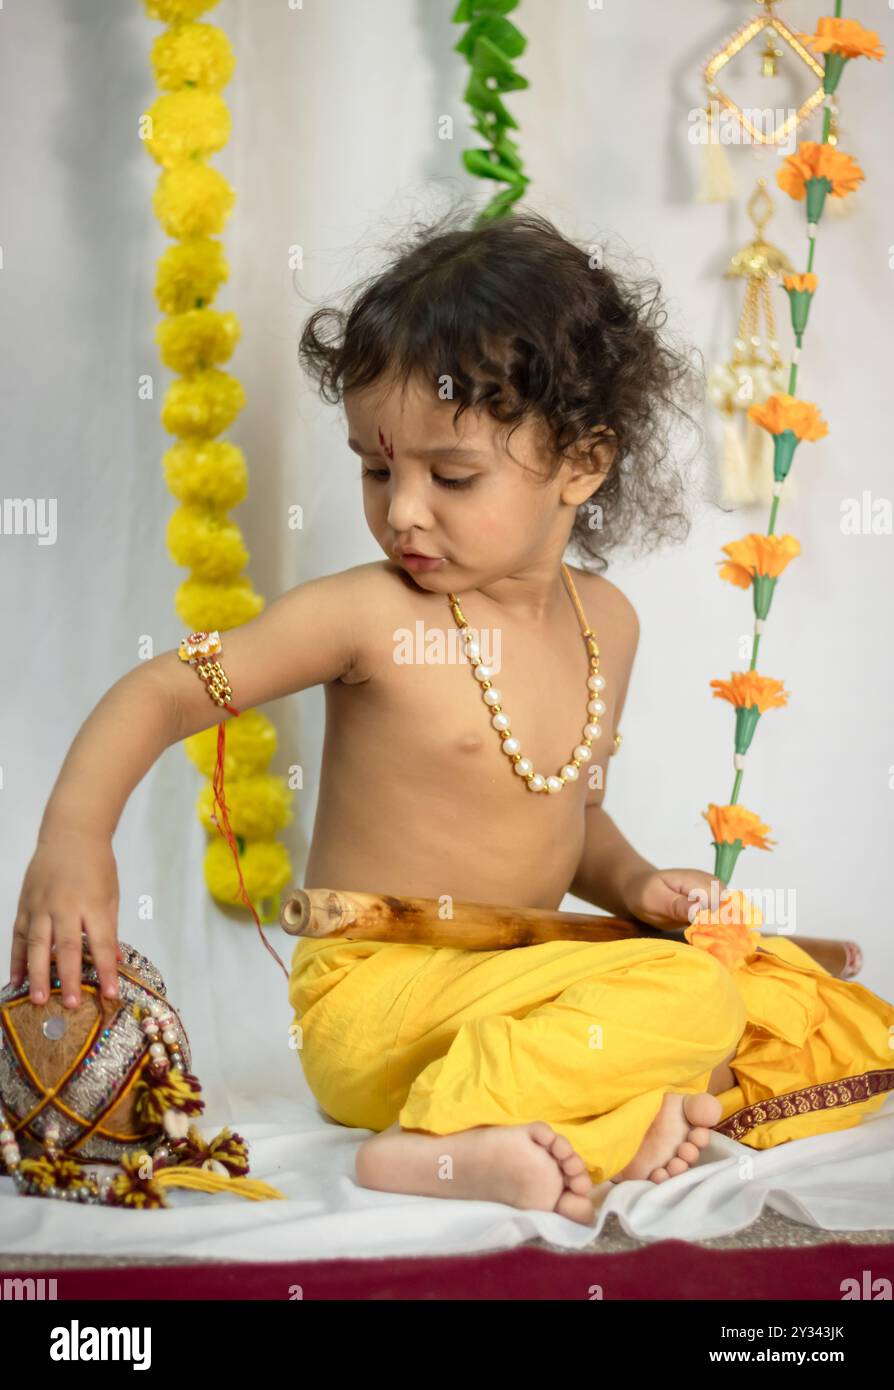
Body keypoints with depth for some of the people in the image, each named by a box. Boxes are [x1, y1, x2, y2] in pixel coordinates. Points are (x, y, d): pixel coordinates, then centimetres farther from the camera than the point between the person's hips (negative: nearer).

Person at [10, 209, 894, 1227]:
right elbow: (164, 690, -13)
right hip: (371, 999, -7)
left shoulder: (606, 622, 6)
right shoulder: (369, 616, -12)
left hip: (514, 983, 7)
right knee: (688, 996, -24)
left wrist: (634, 886, 0)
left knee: (780, 986, 2)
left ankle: (632, 1112, -17)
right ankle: (438, 1142, -27)